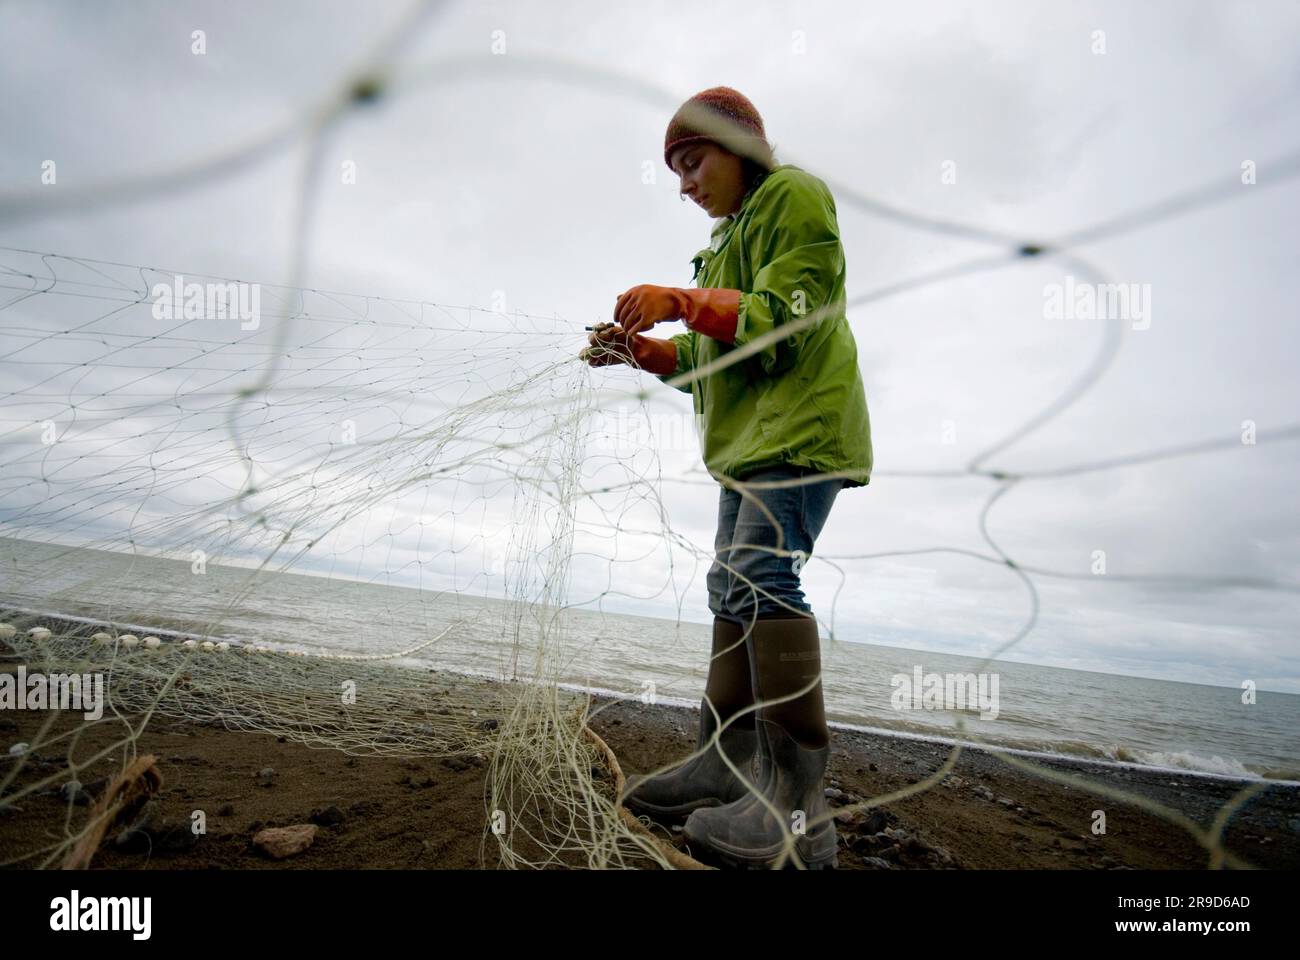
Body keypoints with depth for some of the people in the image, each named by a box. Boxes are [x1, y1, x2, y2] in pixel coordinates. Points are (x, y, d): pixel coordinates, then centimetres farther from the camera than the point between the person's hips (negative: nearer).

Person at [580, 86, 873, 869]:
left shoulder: (794, 196, -1)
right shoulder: (732, 234, 27)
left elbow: (784, 322, -15)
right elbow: (711, 355, 23)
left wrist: (682, 301, -19)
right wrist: (640, 350, 8)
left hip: (799, 430, -10)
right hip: (752, 437, 10)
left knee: (763, 578, -21)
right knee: (733, 590, 6)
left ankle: (800, 807, -16)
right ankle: (728, 763, 12)